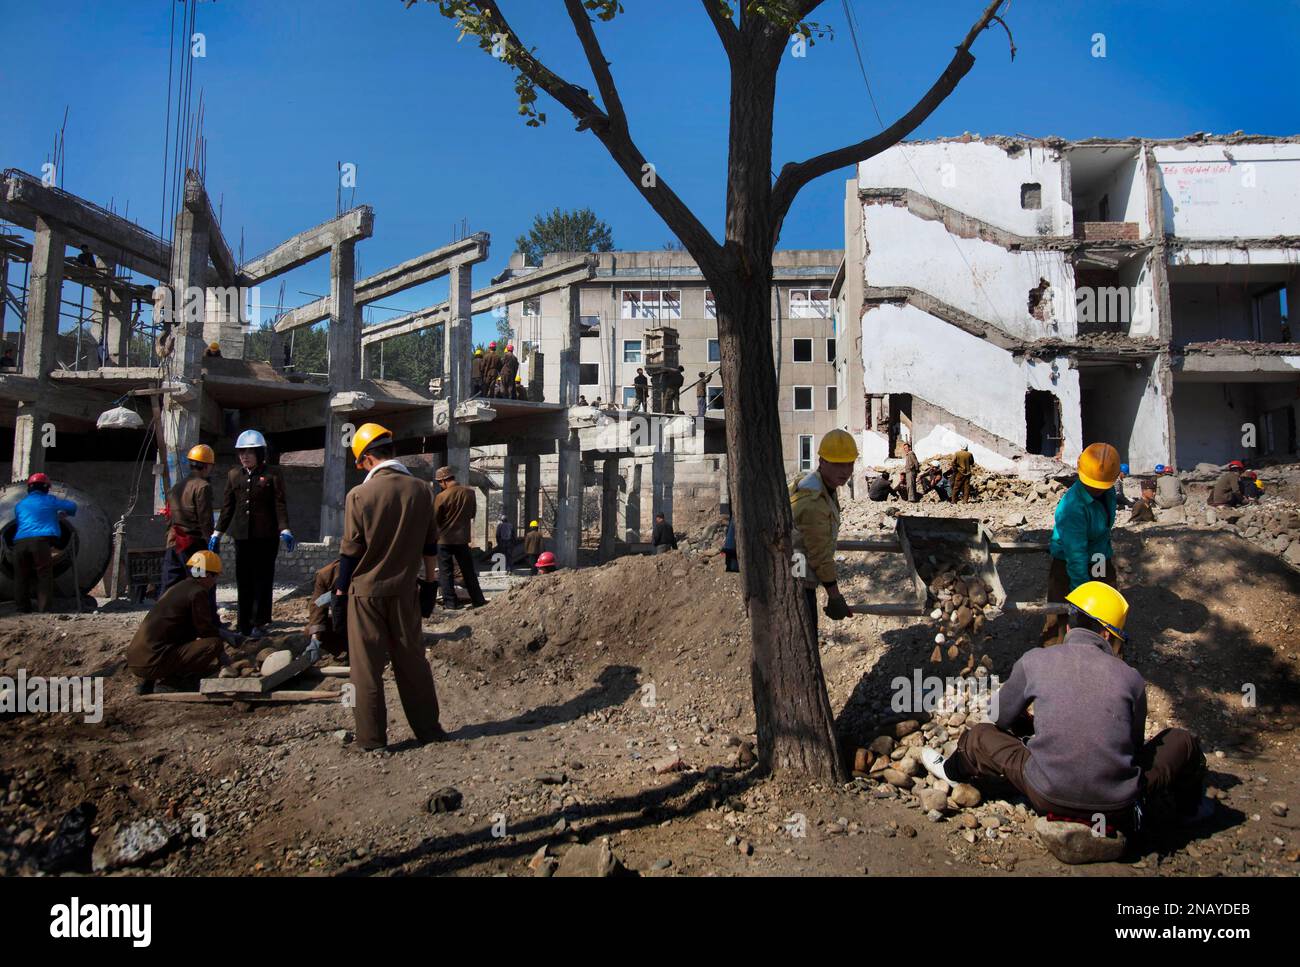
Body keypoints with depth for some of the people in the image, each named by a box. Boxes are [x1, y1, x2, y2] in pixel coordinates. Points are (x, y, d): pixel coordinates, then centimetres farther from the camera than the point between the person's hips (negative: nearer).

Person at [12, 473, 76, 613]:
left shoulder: (19, 505, 22)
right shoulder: (50, 500, 14)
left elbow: (18, 521, 29)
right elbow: (72, 506, 23)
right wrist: (64, 513, 46)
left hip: (20, 542, 3)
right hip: (41, 540, -3)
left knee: (21, 577, 11)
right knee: (45, 576, 0)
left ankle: (23, 610, 11)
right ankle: (44, 610, -7)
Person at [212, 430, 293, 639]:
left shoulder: (272, 474, -1)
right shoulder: (234, 475, 12)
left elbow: (280, 504, -6)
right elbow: (227, 506, 15)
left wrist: (284, 530, -16)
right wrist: (218, 533, 12)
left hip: (266, 535, -4)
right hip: (242, 535, 4)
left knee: (263, 580, 0)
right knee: (243, 581, 6)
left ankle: (259, 623, 5)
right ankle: (244, 625, 11)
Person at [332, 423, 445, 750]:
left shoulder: (359, 495, -12)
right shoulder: (421, 490, -3)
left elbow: (350, 552, -8)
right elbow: (430, 546, 5)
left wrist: (340, 595, 1)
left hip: (365, 591, -3)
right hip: (405, 589, 3)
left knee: (366, 666, 7)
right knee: (412, 662, 13)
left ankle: (371, 738, 13)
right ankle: (427, 729, 21)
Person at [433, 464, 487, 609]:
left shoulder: (441, 497, -16)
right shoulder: (470, 493, -4)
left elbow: (435, 519, -7)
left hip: (444, 539, -3)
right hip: (462, 538, 4)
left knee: (445, 572, 7)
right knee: (469, 571, 13)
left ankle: (450, 603, 7)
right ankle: (478, 600, 16)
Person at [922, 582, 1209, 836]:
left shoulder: (1034, 661, -3)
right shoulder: (1130, 677, -1)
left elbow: (1001, 718, 12)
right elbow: (1135, 743, 12)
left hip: (1049, 798, 0)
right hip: (1118, 807, 1)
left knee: (980, 735, 24)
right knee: (1183, 742, 23)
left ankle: (951, 771, 52)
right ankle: (1189, 807, 47)